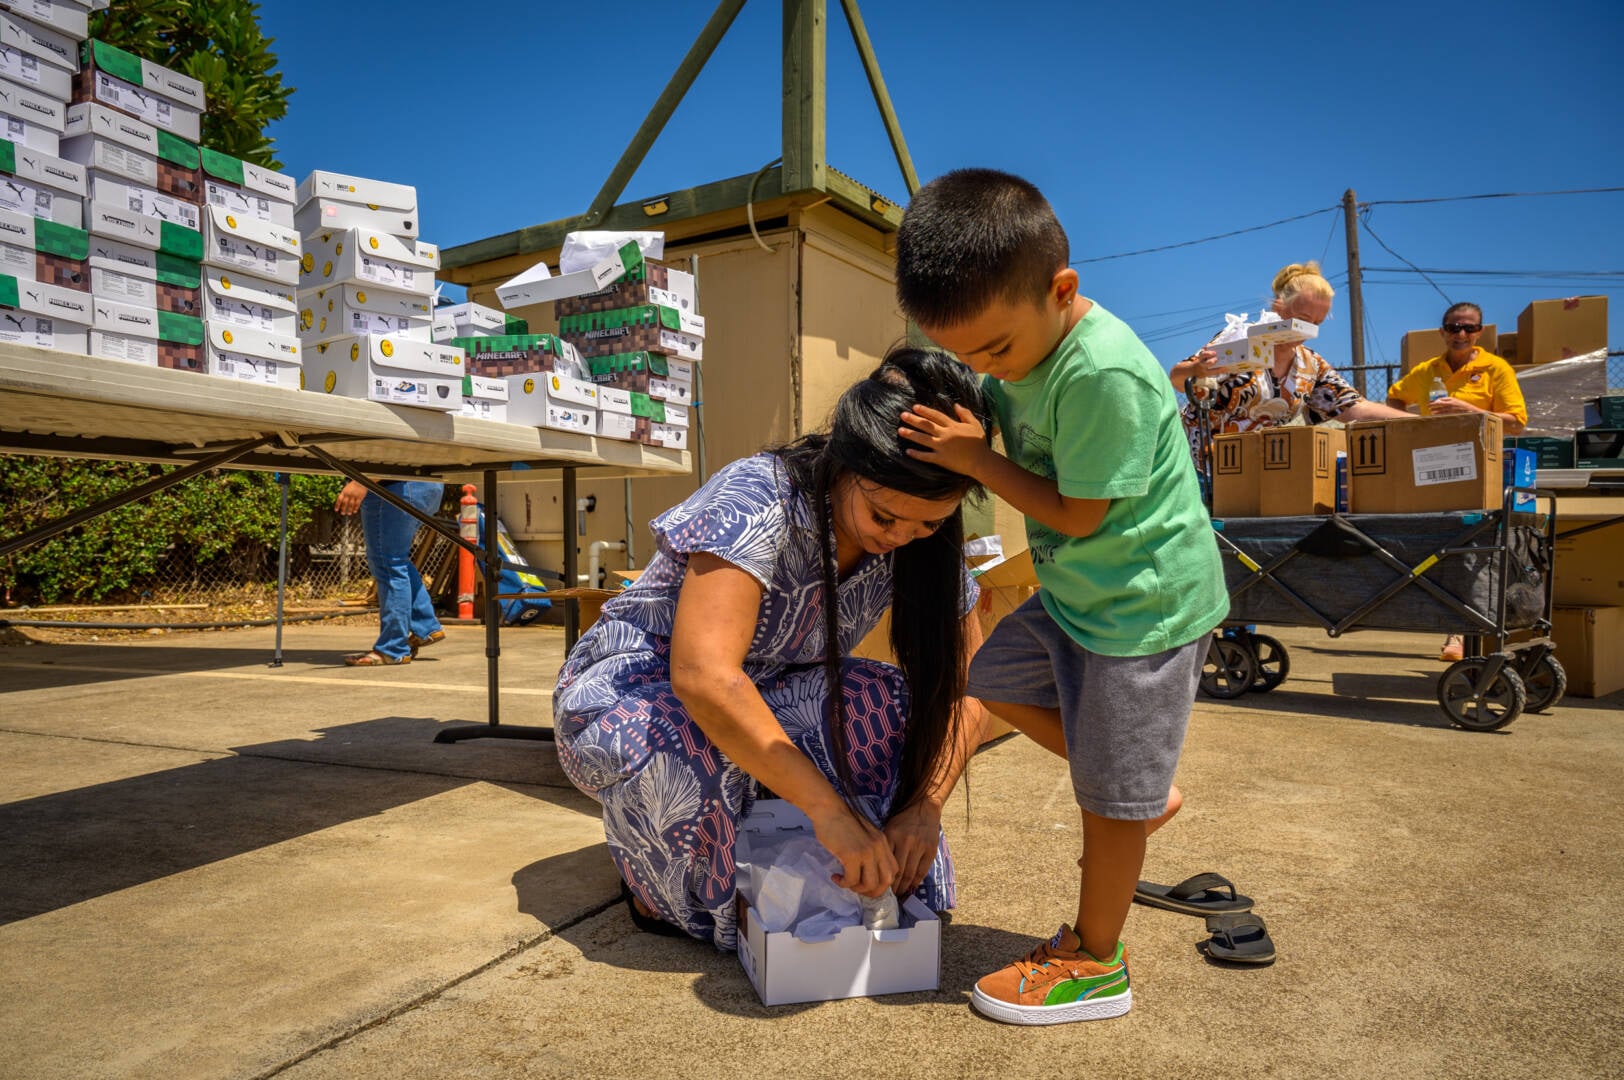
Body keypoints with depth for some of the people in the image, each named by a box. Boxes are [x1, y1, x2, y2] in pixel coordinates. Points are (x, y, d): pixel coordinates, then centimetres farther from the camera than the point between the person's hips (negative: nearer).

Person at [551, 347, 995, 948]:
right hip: (630, 689, -5)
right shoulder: (759, 499, -31)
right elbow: (705, 677, -41)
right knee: (689, 752, -38)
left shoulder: (927, 546, -12)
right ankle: (659, 887, -6)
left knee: (904, 707, -18)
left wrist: (925, 808, -24)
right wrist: (829, 809, -40)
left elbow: (964, 689, -8)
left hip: (764, 695, 5)